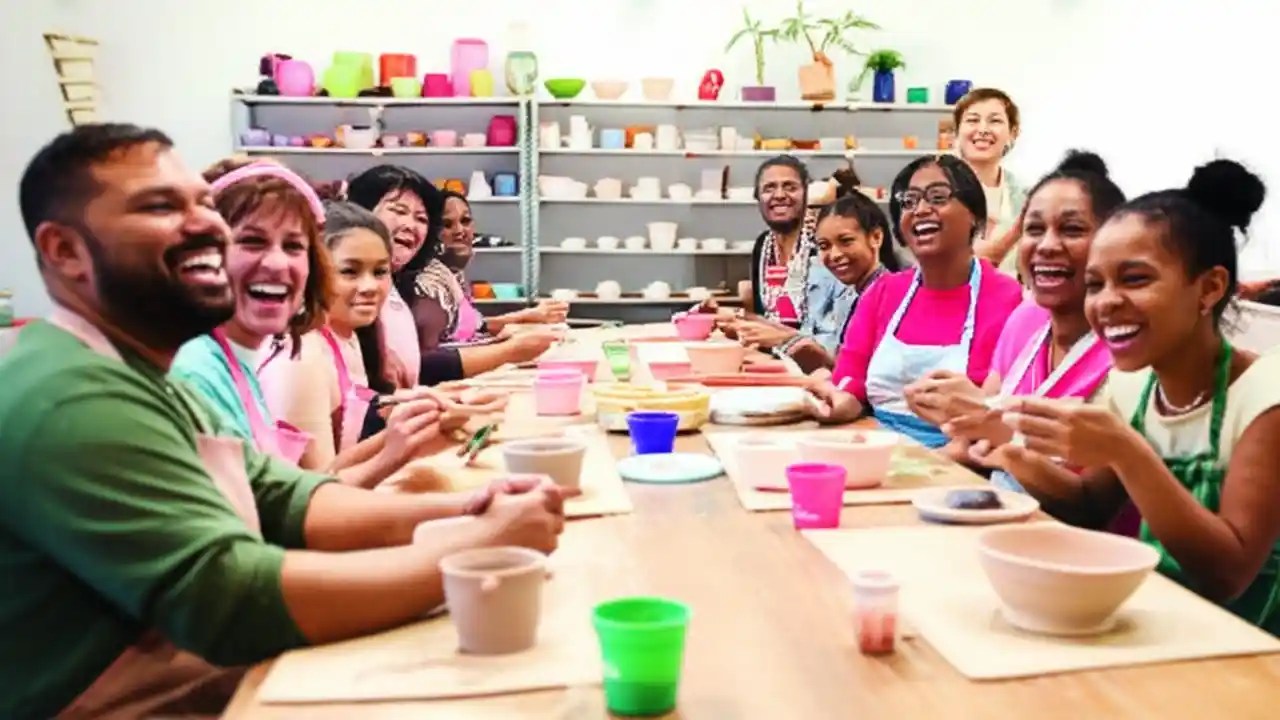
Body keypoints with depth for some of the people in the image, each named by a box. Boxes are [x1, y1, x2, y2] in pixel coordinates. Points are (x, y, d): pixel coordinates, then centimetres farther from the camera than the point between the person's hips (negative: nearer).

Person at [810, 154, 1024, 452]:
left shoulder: (1007, 299, -5)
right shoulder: (882, 291, 12)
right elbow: (849, 381, 7)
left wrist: (941, 457, -22)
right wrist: (842, 402, -16)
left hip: (955, 465, -4)